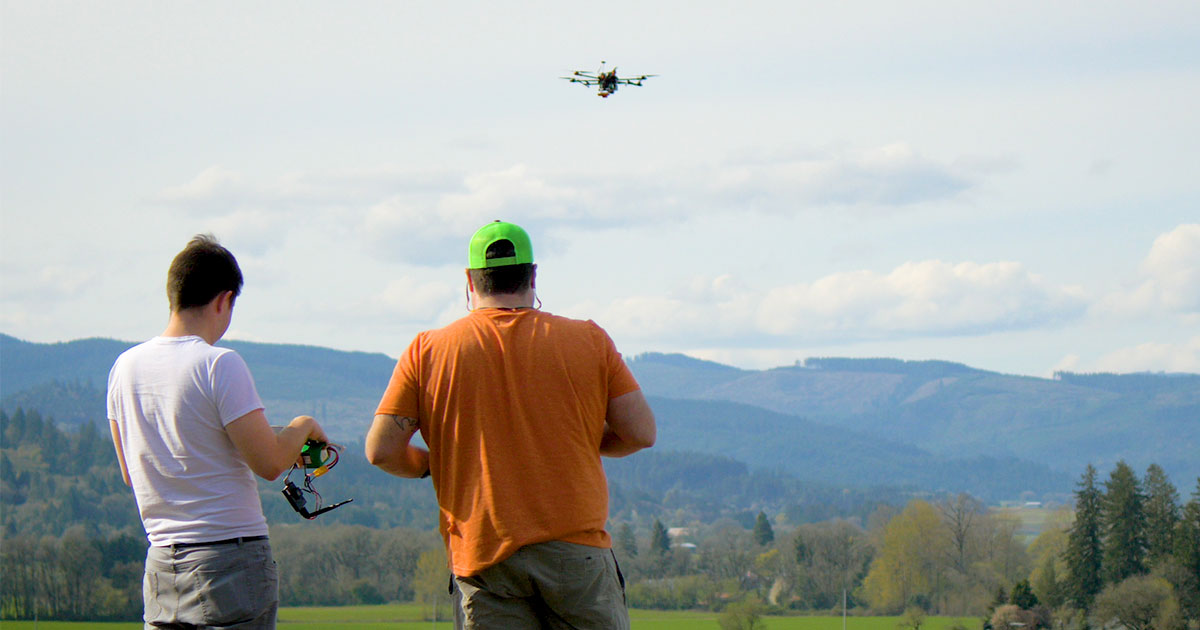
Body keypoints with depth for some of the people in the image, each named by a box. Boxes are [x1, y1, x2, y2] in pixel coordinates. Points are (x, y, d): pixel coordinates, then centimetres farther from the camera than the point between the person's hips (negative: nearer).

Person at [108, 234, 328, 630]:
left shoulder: (125, 366, 6)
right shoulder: (219, 365, -13)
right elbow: (269, 463, -14)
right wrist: (302, 428, 7)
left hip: (161, 567, 6)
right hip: (231, 558, -6)